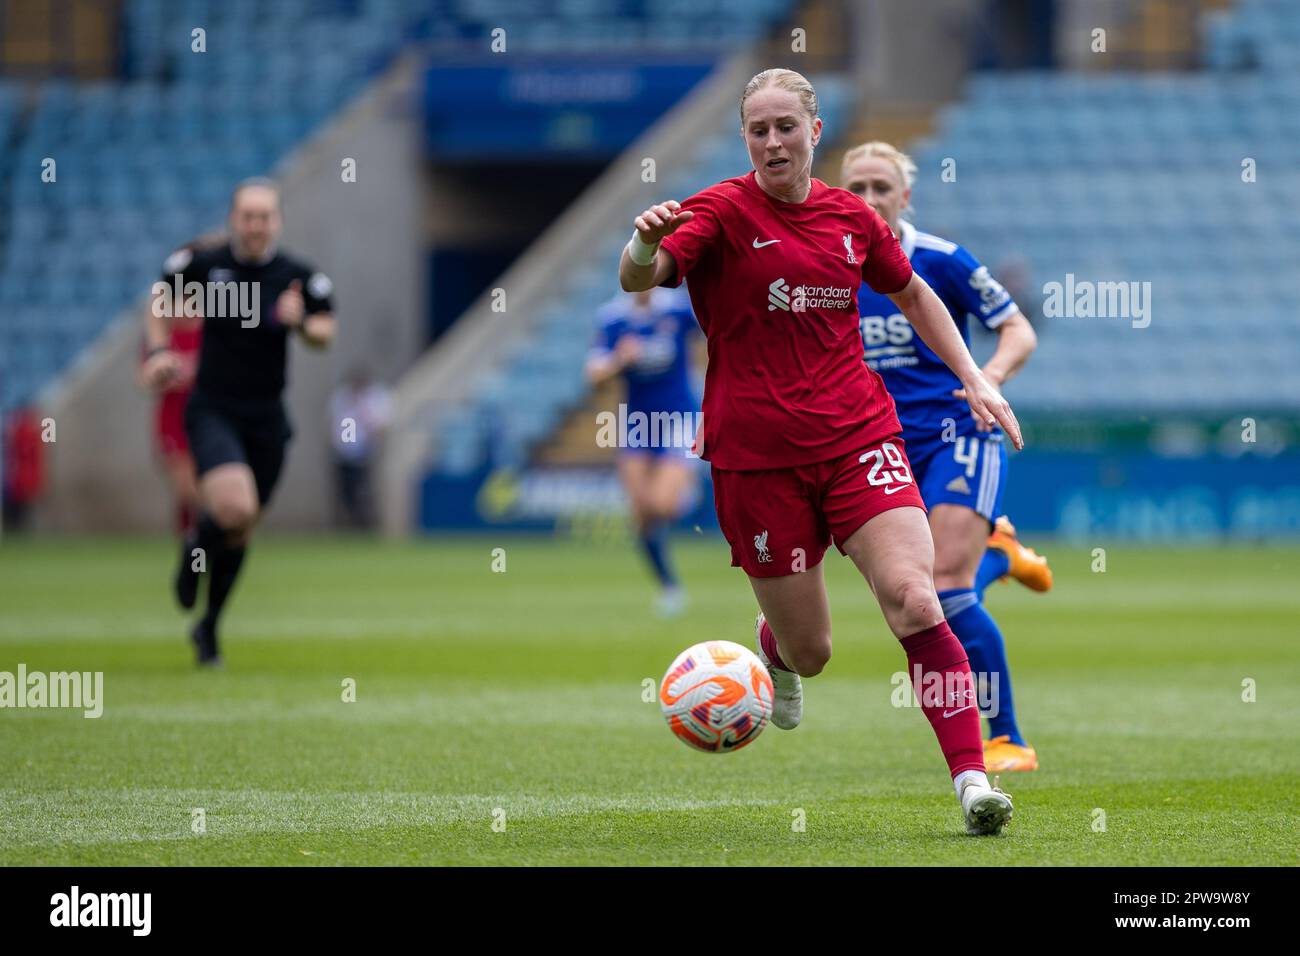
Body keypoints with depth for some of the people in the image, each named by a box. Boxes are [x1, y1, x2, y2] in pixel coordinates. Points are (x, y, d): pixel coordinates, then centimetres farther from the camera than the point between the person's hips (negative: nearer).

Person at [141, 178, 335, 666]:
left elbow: (325, 333, 1)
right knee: (235, 506, -26)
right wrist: (158, 350, -1)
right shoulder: (202, 264, -3)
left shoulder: (300, 277, -2)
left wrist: (301, 322, -21)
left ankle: (209, 626, 30)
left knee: (241, 530, 10)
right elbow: (161, 296, 13)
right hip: (212, 411, -2)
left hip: (266, 418, 2)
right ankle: (197, 547, 10)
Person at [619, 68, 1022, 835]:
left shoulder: (852, 217, 8)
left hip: (858, 439, 2)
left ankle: (972, 779, -18)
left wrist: (974, 379, 19)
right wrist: (645, 245, -46)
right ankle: (775, 646, 44)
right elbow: (639, 280, -23)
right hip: (757, 455, -2)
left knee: (915, 603, -19)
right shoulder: (723, 212, -5)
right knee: (811, 652, 5)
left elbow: (912, 293, 27)